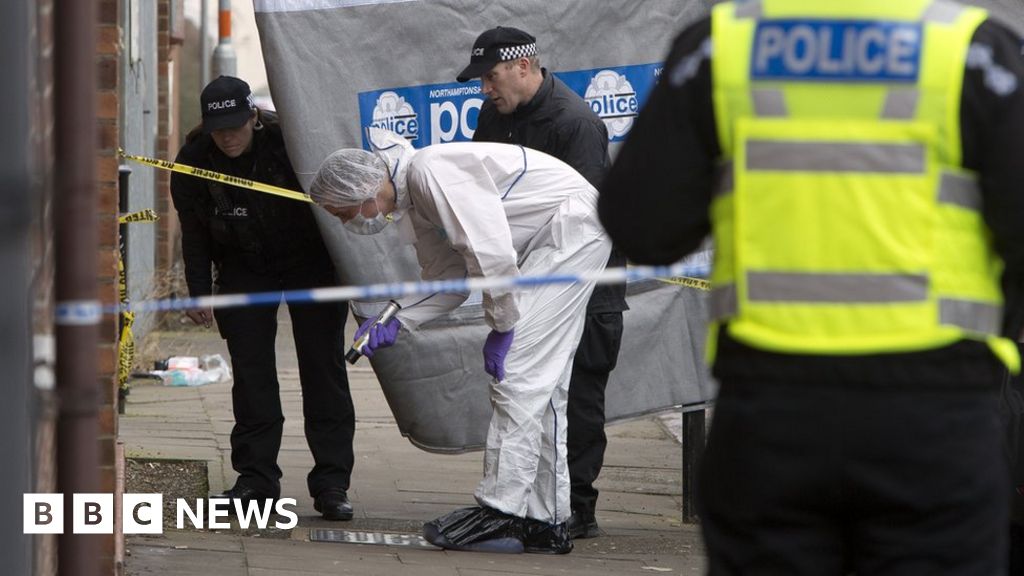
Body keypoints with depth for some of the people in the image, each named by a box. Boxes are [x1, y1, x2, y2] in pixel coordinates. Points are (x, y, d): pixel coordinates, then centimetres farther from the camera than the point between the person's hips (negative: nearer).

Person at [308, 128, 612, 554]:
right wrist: (396, 322, 2)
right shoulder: (413, 200, 9)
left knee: (518, 372, -12)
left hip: (571, 227, -10)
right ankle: (545, 522, 15)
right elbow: (447, 279, 16)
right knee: (539, 383, 11)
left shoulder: (431, 171, -23)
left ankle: (502, 512, -11)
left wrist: (501, 327, -17)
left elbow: (490, 251, -26)